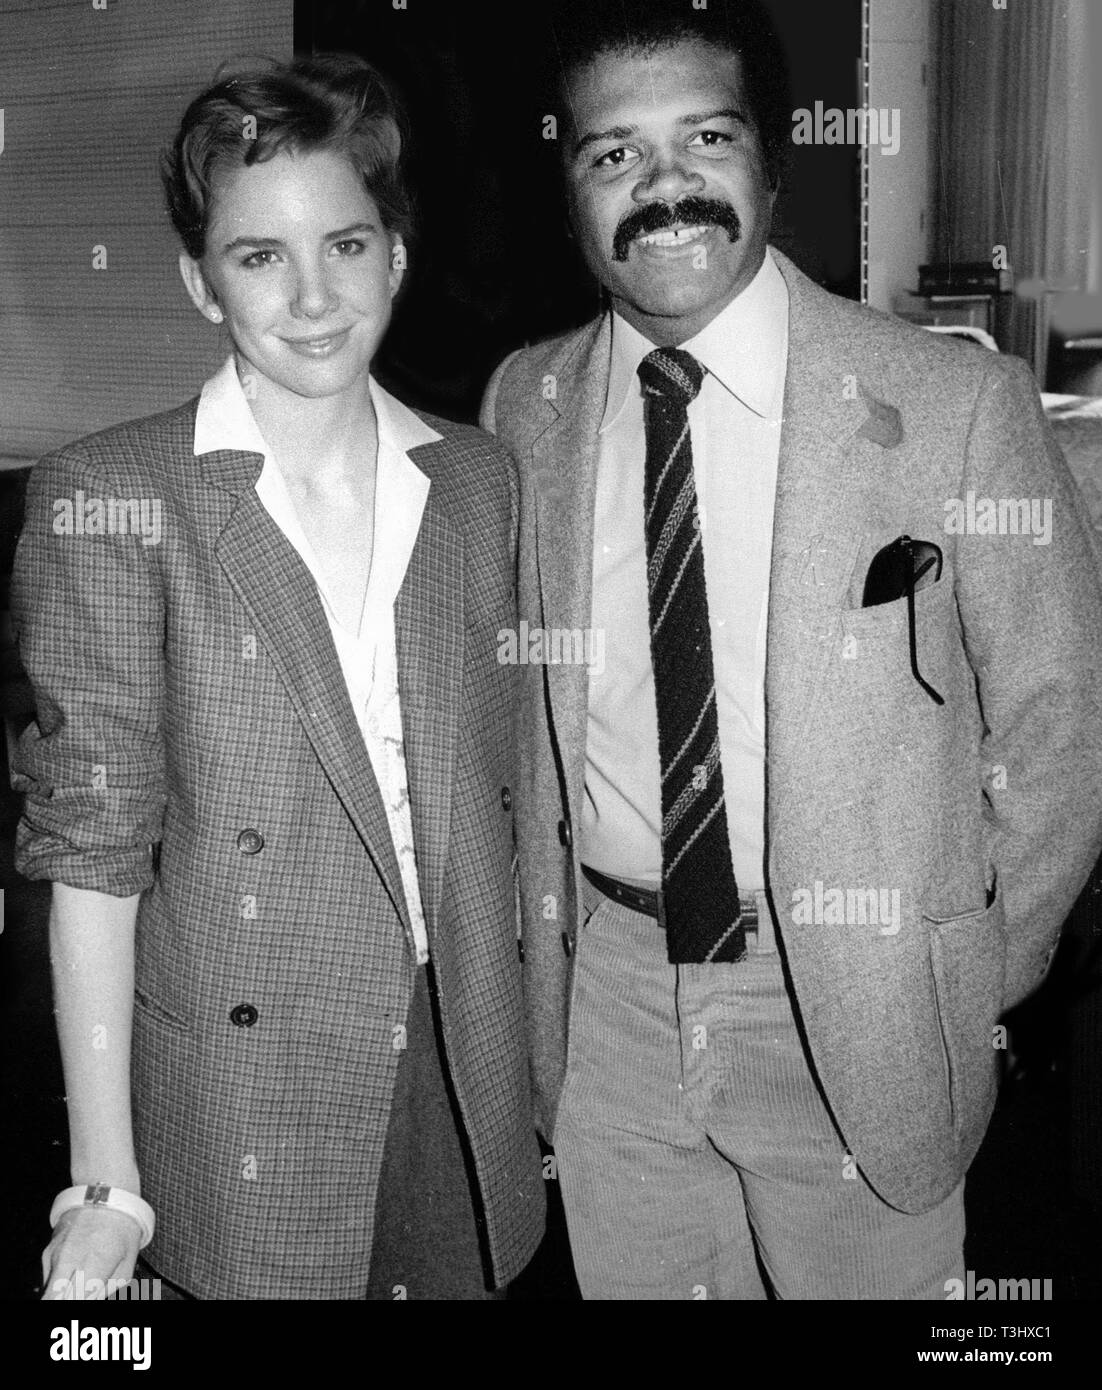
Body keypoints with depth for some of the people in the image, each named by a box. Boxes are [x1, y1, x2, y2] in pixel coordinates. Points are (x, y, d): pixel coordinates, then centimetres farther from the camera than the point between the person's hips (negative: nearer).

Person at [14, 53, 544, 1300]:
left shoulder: (473, 478, 3)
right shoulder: (110, 498, -11)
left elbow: (487, 782, 8)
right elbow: (92, 846, -11)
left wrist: (523, 1048, 7)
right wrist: (106, 1184, -11)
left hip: (464, 1062, 4)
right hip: (247, 1090, -3)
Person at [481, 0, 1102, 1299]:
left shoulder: (957, 400, -13)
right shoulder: (522, 406, -2)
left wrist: (978, 981, 0)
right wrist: (544, 925, 8)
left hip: (857, 1012, -2)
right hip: (605, 997, 3)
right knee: (630, 1281, 19)